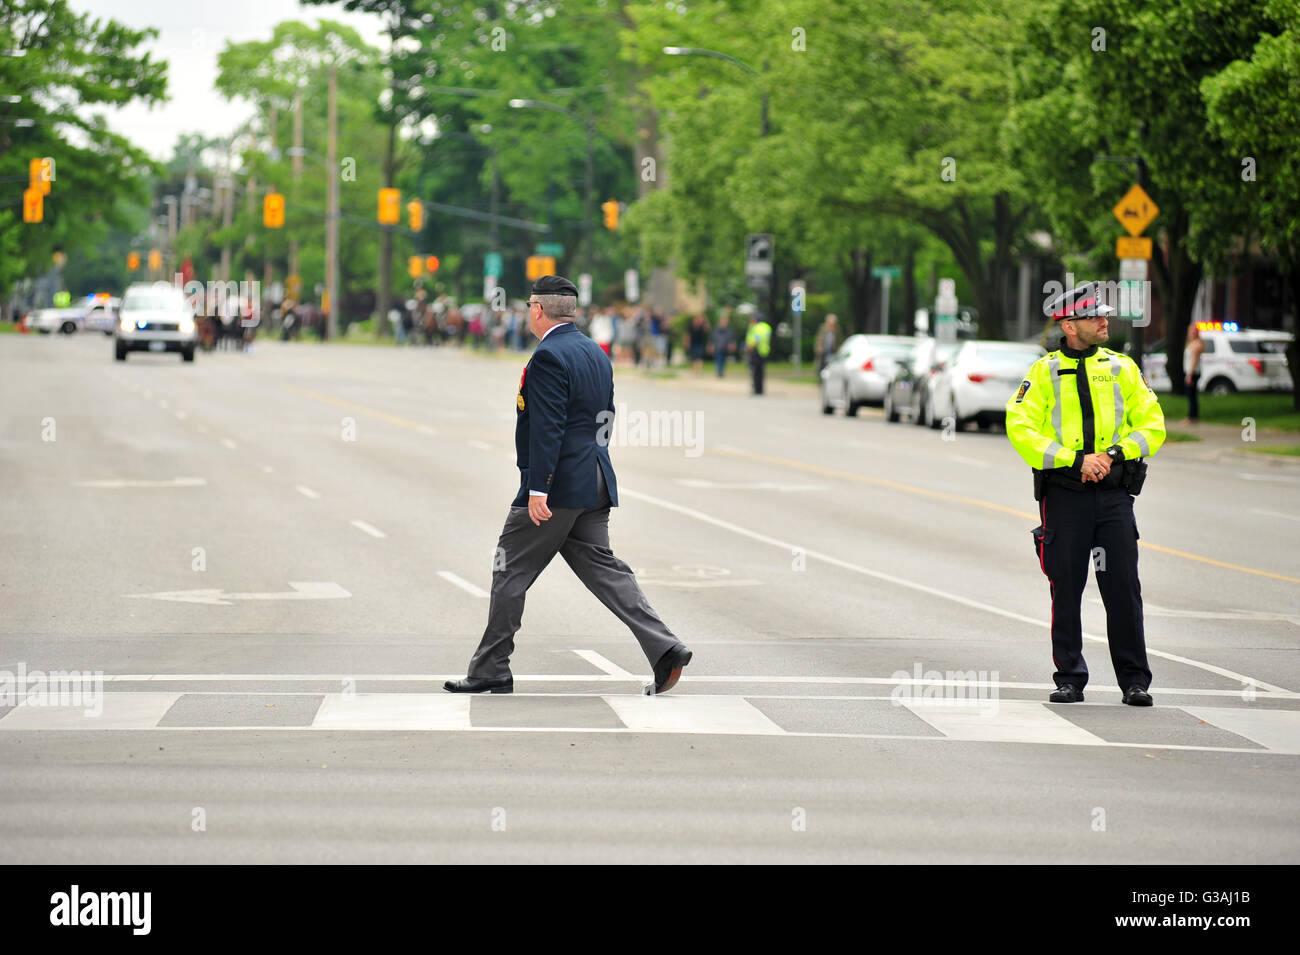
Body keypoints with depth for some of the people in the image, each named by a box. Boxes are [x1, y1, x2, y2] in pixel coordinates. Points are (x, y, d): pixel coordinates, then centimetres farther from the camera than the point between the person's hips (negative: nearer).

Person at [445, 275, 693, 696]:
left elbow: (547, 428, -21)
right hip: (594, 485, 9)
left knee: (510, 573, 2)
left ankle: (490, 671, 8)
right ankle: (664, 649, -7)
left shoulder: (549, 357, -15)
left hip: (555, 487, -9)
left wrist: (538, 489, -23)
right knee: (602, 569, 7)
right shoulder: (595, 353, 14)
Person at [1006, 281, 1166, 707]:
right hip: (1064, 493, -1)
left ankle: (1135, 681, 4)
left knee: (1124, 588, -2)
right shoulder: (1044, 372, 3)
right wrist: (1076, 460, -15)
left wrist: (1114, 455, -10)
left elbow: (1152, 425, 7)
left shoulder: (1123, 368, 10)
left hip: (1115, 493, 1)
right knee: (1066, 588, 2)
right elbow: (1020, 428, -8)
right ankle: (1069, 679, 12)